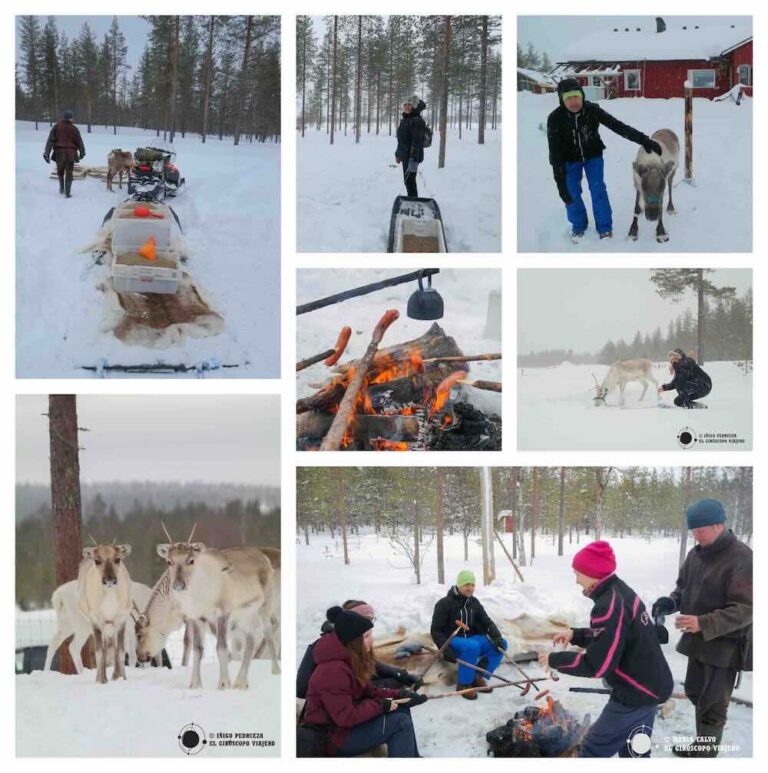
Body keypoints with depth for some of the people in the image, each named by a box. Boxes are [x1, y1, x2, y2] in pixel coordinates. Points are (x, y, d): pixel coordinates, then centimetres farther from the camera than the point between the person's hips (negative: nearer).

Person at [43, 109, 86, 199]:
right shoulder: (74, 129, -1)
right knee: (69, 173, 3)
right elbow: (79, 142, 6)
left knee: (60, 171, 22)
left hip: (59, 153, 1)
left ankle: (61, 188, 26)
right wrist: (82, 153, 22)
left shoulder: (56, 127, 1)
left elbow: (50, 140, -3)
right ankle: (67, 193, -3)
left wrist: (47, 153, -3)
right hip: (70, 153, -1)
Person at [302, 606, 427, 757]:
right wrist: (381, 705, -18)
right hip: (332, 736, -10)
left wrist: (398, 695, -3)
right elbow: (346, 717, -29)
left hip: (348, 721, 10)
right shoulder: (332, 671, -28)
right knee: (401, 722, -15)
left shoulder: (348, 661, 4)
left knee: (401, 709, 9)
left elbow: (367, 691, 10)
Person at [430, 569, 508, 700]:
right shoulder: (444, 604, -9)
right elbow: (436, 630, -11)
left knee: (501, 644, -11)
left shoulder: (474, 602, 9)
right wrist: (446, 650, -24)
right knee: (472, 646, -38)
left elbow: (487, 623, 8)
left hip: (471, 638, 7)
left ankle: (477, 677, -5)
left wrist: (497, 637, -13)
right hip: (452, 641, -7)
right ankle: (463, 684, -23)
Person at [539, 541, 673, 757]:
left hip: (635, 694, -10)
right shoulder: (621, 592, 6)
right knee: (635, 753, 22)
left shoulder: (609, 605, -25)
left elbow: (596, 666, -24)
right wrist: (575, 635, 10)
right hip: (649, 687, 10)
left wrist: (554, 660, -13)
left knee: (592, 751, -1)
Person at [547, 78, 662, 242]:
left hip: (593, 155, 0)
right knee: (571, 192, -2)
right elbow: (555, 151, -27)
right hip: (570, 159, 0)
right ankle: (578, 225, 22)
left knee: (598, 189, -5)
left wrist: (643, 139, -39)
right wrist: (561, 182, -30)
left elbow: (617, 126, -30)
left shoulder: (592, 110, -26)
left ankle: (604, 228, 9)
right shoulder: (555, 118, -29)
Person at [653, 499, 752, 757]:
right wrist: (671, 602, -6)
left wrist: (703, 623, -33)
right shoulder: (696, 554, 3)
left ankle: (705, 755, 10)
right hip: (698, 639, 8)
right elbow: (684, 586, 18)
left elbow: (746, 609, -25)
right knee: (695, 692, 21)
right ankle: (702, 745, 39)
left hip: (725, 644, -8)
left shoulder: (741, 558, -21)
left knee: (713, 703, -1)